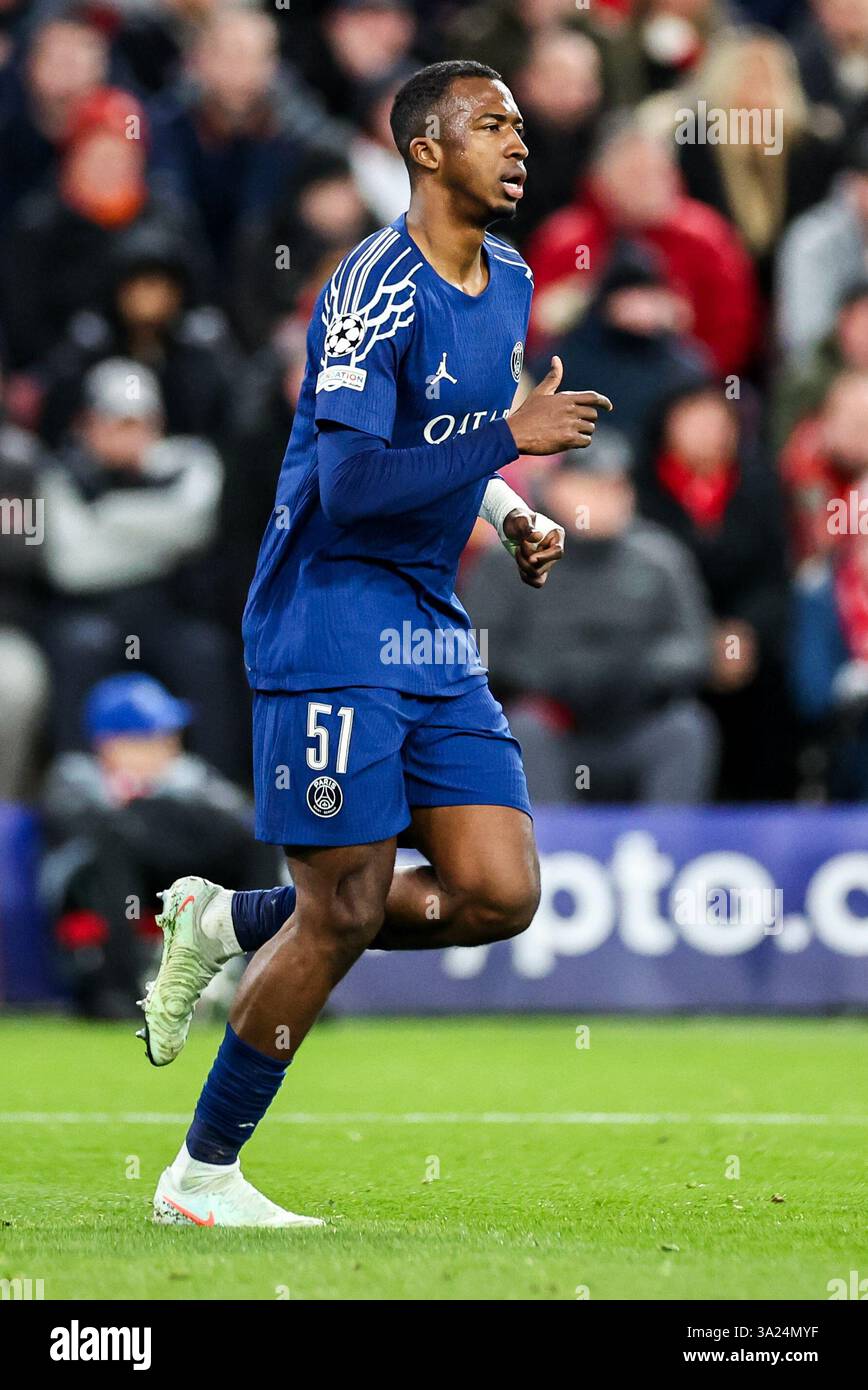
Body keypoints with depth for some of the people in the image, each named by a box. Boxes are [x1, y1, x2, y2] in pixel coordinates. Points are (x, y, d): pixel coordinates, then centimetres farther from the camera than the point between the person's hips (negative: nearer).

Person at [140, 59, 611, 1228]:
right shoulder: (377, 289, -16)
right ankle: (200, 1177, 8)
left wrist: (512, 514, 13)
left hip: (432, 632, 8)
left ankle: (229, 923, 16)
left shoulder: (509, 282, 11)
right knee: (343, 915, -6)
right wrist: (510, 438, -24)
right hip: (333, 628, -8)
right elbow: (351, 485, -24)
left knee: (501, 893, -3)